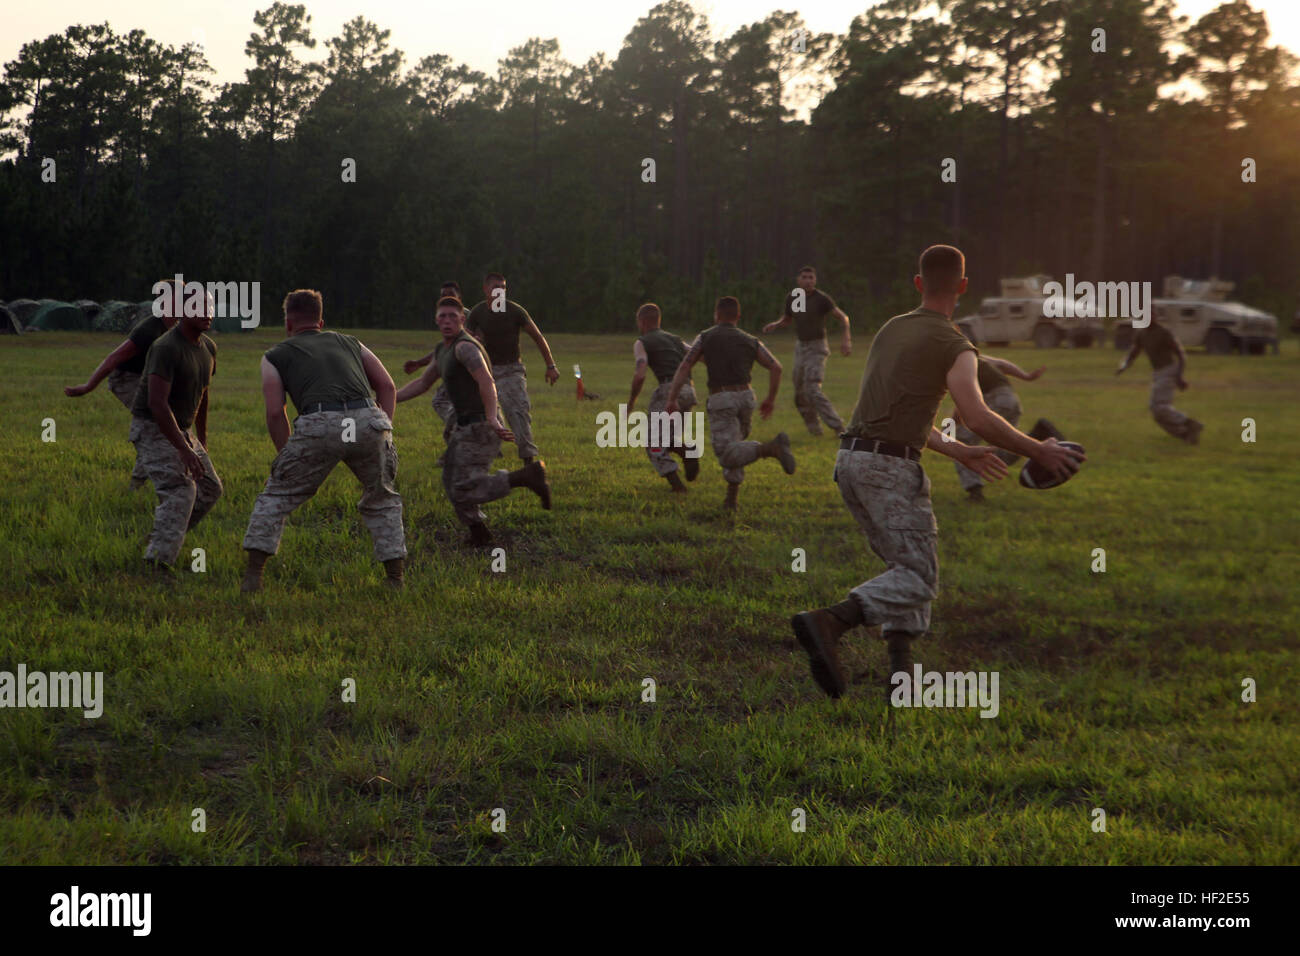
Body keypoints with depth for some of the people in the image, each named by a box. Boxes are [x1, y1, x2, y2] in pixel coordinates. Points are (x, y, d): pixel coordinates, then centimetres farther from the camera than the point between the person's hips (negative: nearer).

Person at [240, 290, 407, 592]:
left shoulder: (275, 356, 25)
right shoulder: (349, 343, 33)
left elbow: (275, 412, 12)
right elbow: (387, 386, 21)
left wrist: (286, 458, 20)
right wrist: (384, 433, 20)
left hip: (319, 425, -2)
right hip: (368, 420, 2)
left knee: (276, 496, 17)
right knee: (382, 501, 24)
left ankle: (253, 576, 13)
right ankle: (395, 578, 17)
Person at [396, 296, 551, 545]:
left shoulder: (465, 346, -19)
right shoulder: (443, 350, 14)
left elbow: (486, 381, -34)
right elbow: (421, 384, 24)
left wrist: (492, 419, -48)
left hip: (480, 428, -10)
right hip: (464, 426, 10)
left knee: (463, 491, -12)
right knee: (452, 481, 20)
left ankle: (527, 476, -9)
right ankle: (478, 532, 32)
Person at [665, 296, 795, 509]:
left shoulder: (705, 337, 7)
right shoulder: (750, 341, 14)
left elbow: (684, 367, -3)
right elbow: (776, 367, 4)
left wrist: (672, 400, -4)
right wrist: (771, 399, 14)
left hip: (721, 401, -4)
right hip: (746, 396, 4)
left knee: (728, 457, -14)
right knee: (733, 448, 23)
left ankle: (772, 447, -35)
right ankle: (731, 497, 14)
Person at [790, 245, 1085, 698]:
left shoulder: (891, 330, 19)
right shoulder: (953, 346, -5)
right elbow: (979, 419, -18)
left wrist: (961, 453, 28)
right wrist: (1038, 451, -5)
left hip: (851, 459, 8)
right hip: (891, 468, -8)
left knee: (905, 565, 18)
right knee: (918, 578, -6)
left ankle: (901, 669, 9)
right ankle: (827, 622, -27)